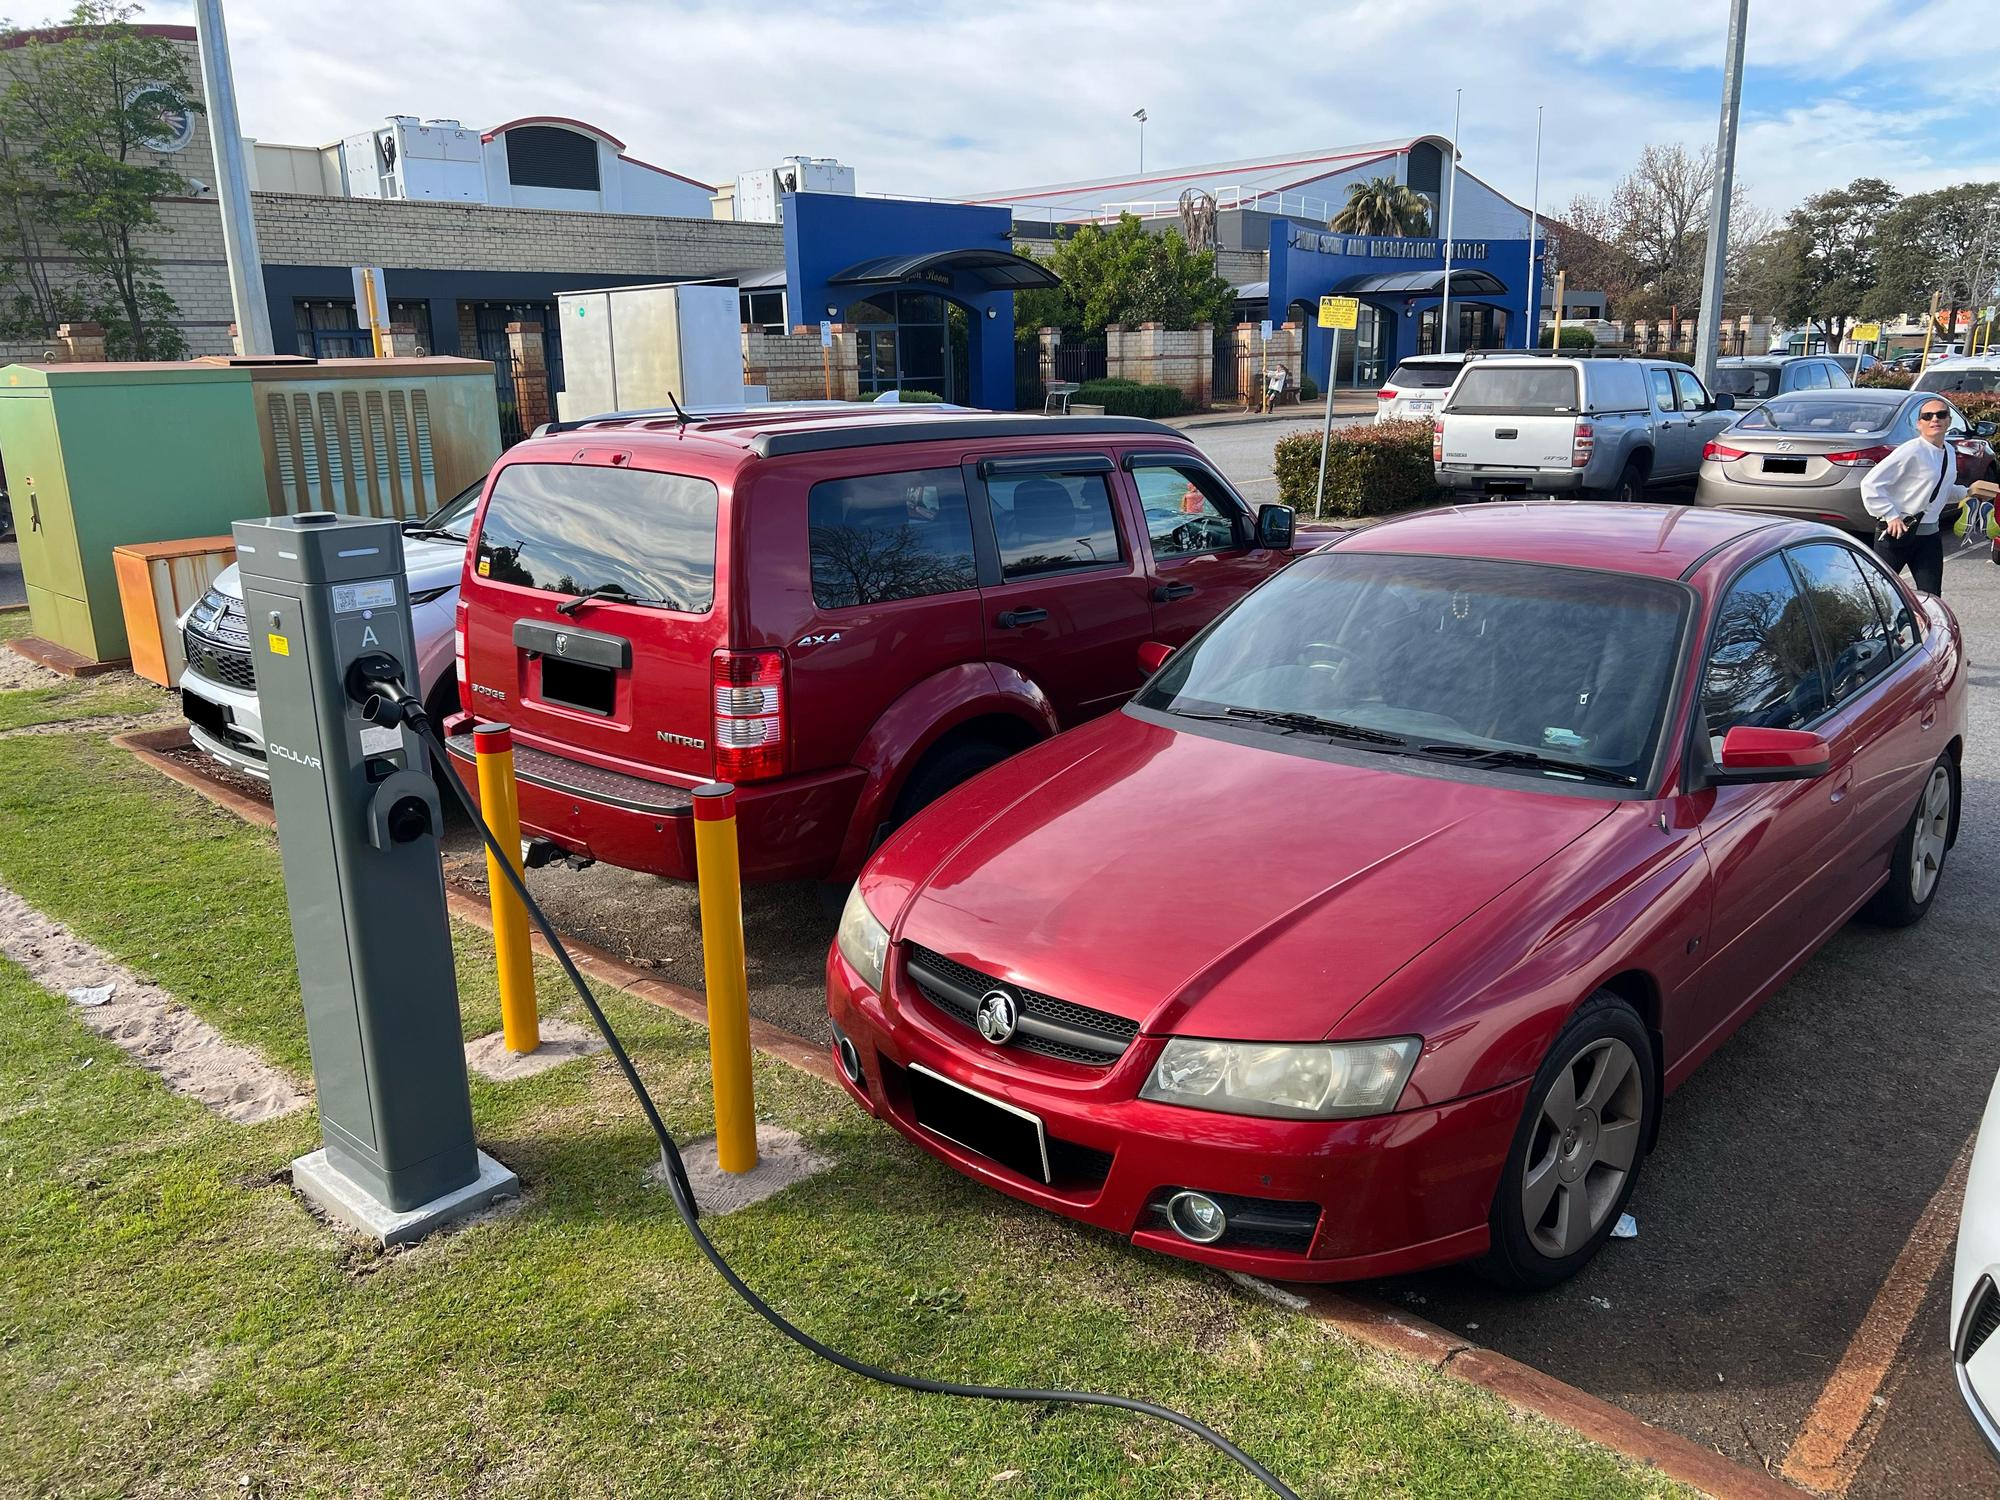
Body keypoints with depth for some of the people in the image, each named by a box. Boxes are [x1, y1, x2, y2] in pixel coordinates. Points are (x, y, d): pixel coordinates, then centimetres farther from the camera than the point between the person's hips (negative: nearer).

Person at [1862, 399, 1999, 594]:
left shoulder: (1950, 453, 10)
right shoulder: (1912, 451, -15)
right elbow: (1870, 484, -18)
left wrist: (1968, 492, 11)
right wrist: (1891, 516, -21)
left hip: (1929, 534, 7)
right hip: (1897, 532, -7)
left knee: (1931, 597, 6)